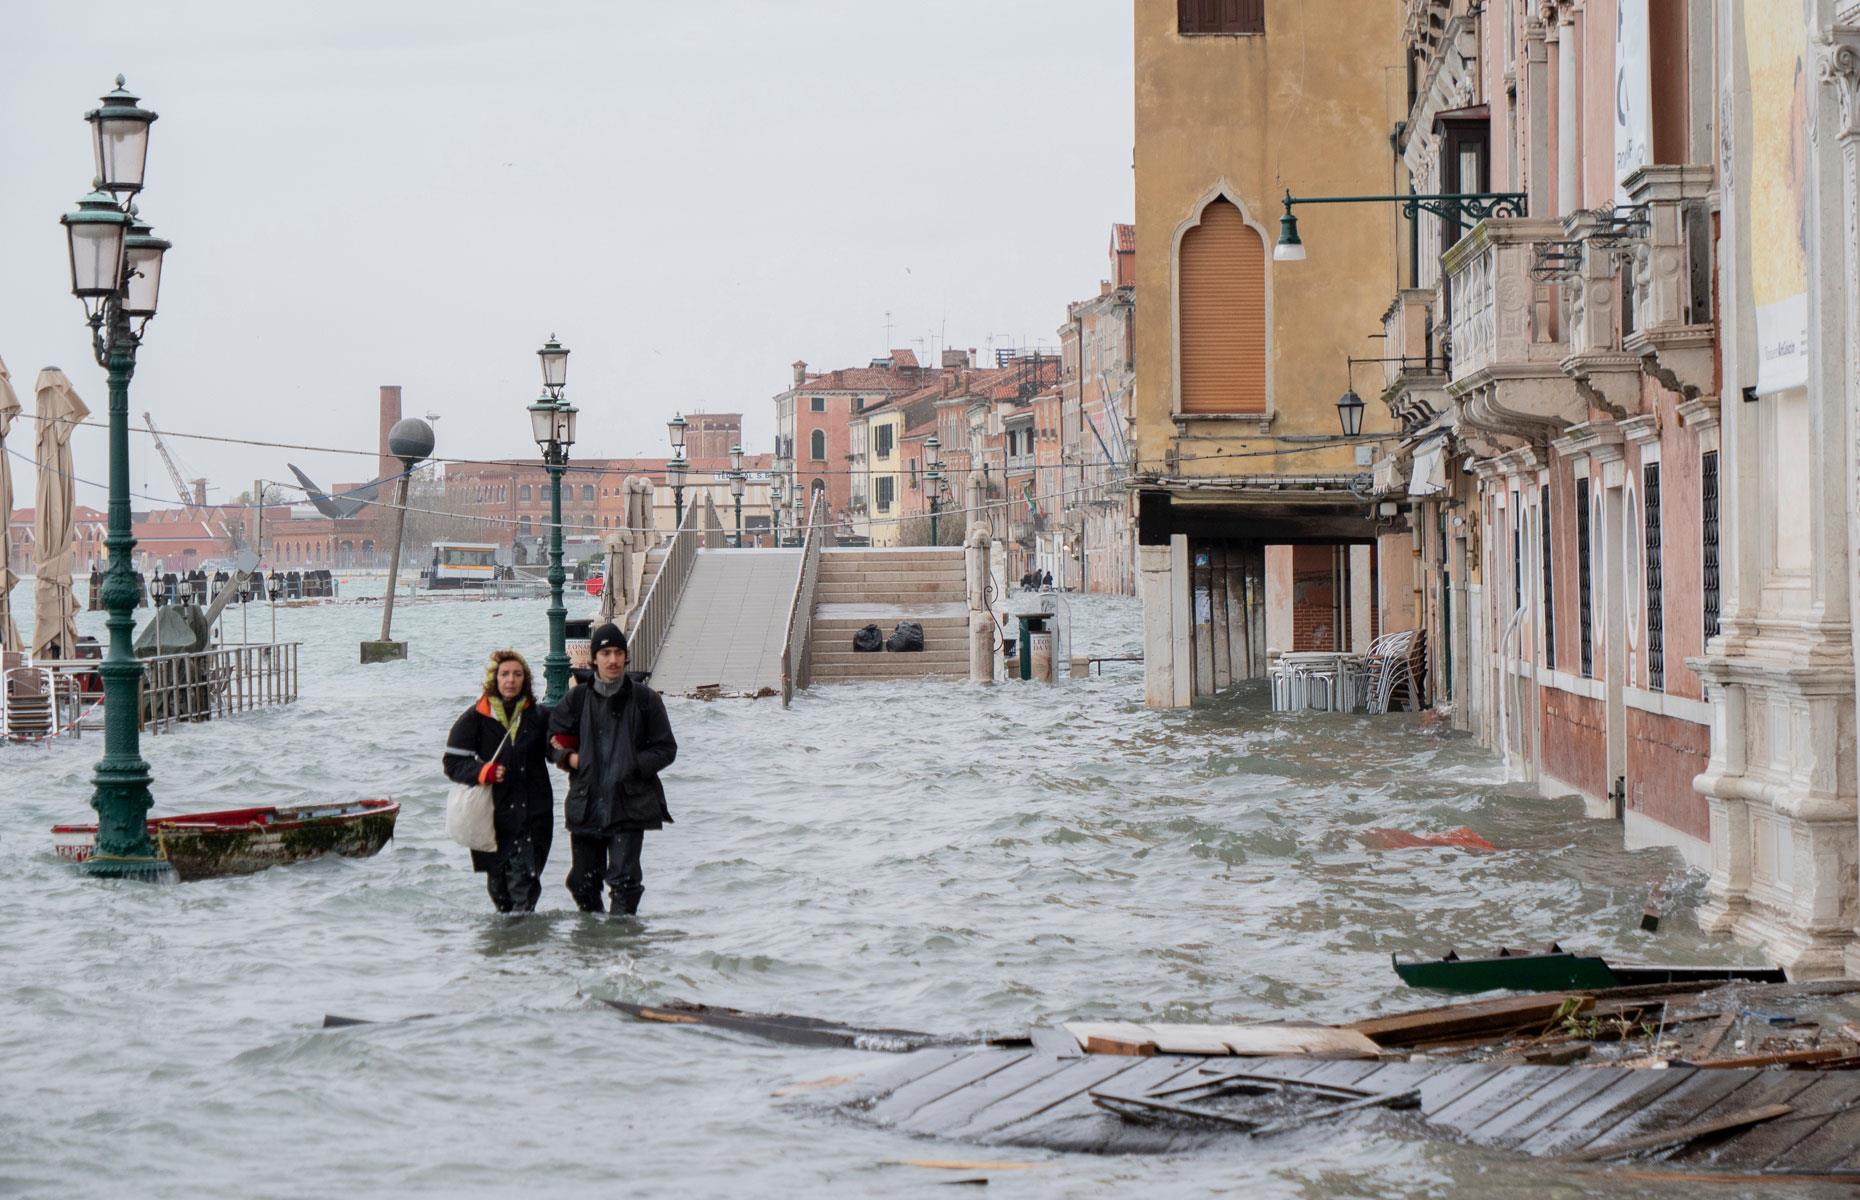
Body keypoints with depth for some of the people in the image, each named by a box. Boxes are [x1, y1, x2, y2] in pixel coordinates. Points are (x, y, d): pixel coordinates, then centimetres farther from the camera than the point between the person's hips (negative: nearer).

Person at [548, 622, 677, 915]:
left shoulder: (645, 699, 2)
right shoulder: (576, 700, 7)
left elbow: (666, 749, 5)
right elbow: (554, 742, 18)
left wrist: (634, 766, -10)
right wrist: (568, 757, -3)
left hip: (629, 806, -3)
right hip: (585, 806, 3)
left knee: (624, 879, -11)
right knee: (582, 880, 8)